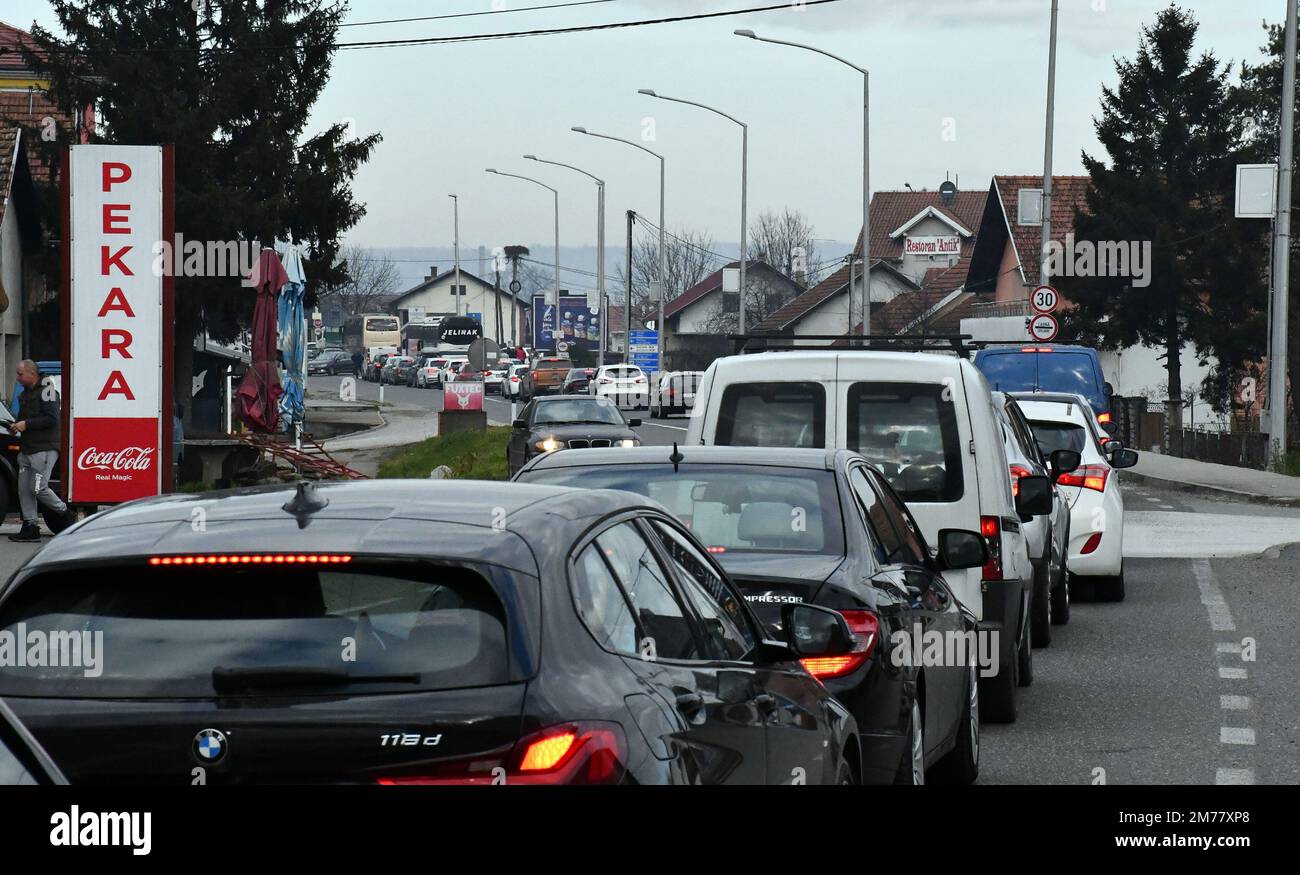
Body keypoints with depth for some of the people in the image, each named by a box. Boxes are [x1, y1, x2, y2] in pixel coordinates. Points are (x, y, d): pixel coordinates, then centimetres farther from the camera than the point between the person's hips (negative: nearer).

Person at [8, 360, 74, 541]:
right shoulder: (25, 394, 19)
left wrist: (26, 424, -18)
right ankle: (30, 528, 6)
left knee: (38, 488, -12)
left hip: (44, 449, -9)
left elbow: (51, 419, -18)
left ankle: (64, 513, 8)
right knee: (24, 489, 3)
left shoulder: (46, 391, -10)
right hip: (26, 450, 9)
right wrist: (16, 426, 9)